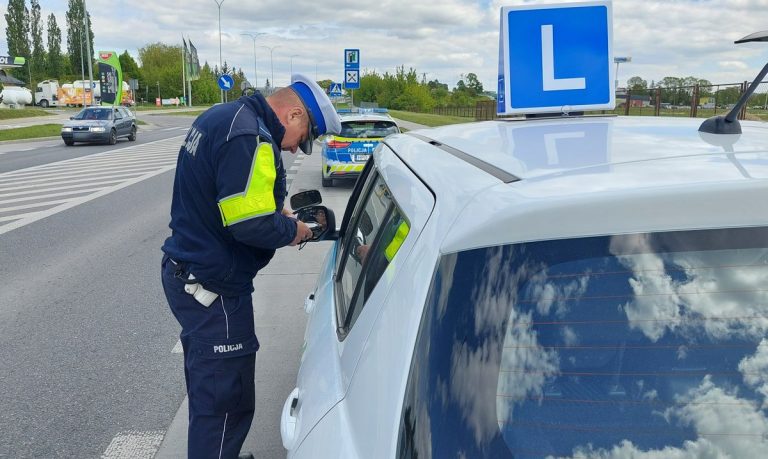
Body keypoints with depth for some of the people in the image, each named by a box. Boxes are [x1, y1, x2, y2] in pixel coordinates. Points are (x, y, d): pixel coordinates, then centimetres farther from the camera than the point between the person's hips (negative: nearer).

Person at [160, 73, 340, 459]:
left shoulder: (221, 117, 10)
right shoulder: (251, 137, -23)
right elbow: (250, 223, -28)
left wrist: (275, 211, 7)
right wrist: (291, 231, -10)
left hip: (184, 271, 11)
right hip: (212, 288, -11)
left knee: (207, 389, 26)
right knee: (226, 401, 1)